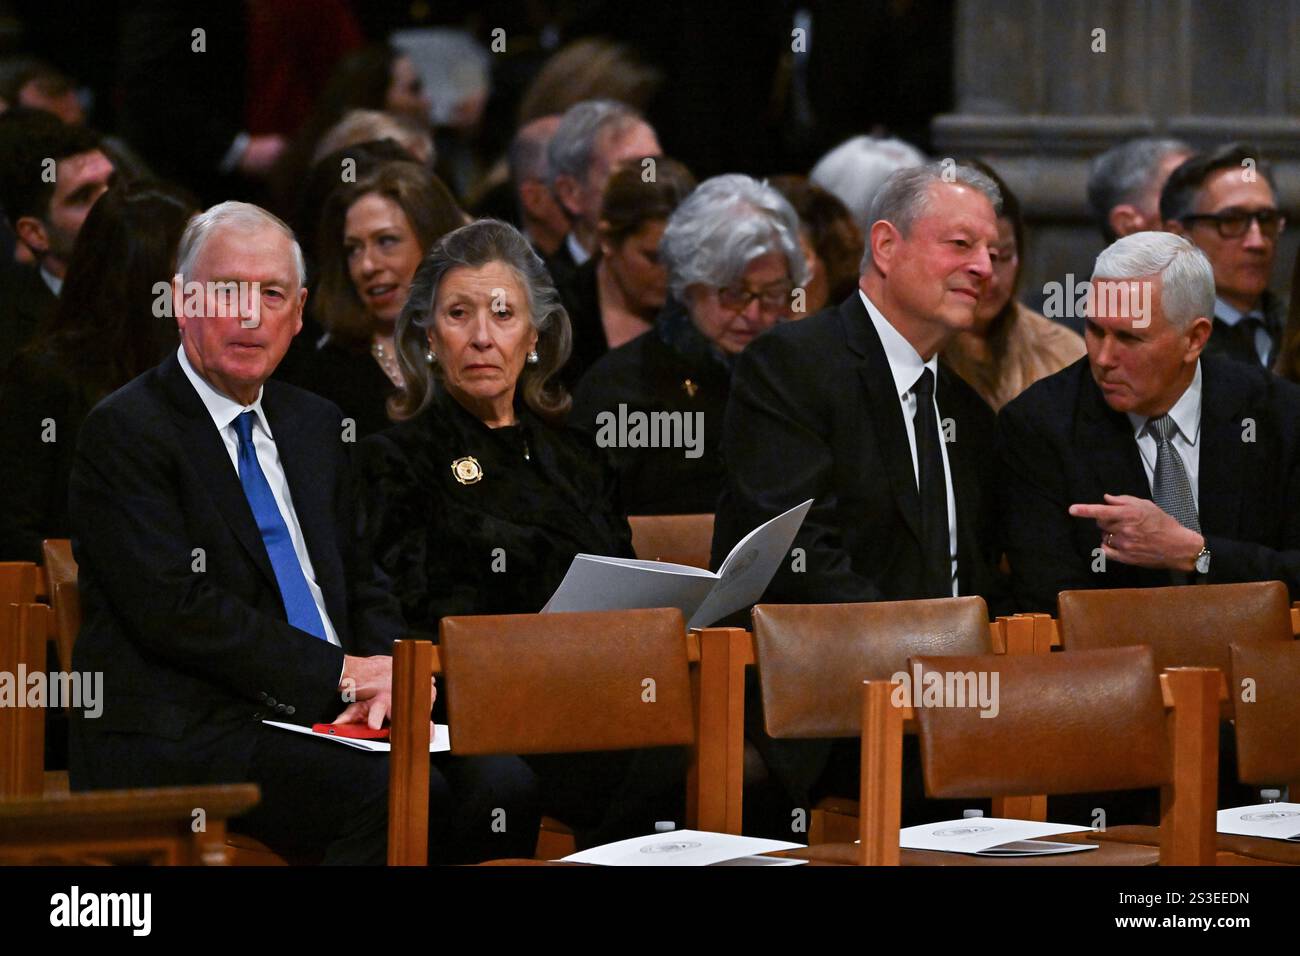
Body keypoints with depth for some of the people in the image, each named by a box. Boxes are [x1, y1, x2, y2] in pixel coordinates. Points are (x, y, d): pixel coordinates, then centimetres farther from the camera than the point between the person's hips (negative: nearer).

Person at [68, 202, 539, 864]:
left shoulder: (314, 424, 20)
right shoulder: (126, 431, -4)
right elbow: (176, 609, -14)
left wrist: (384, 676, -2)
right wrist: (342, 673, -13)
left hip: (328, 717, 7)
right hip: (180, 736, -7)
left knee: (501, 785, -20)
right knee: (394, 796, -31)